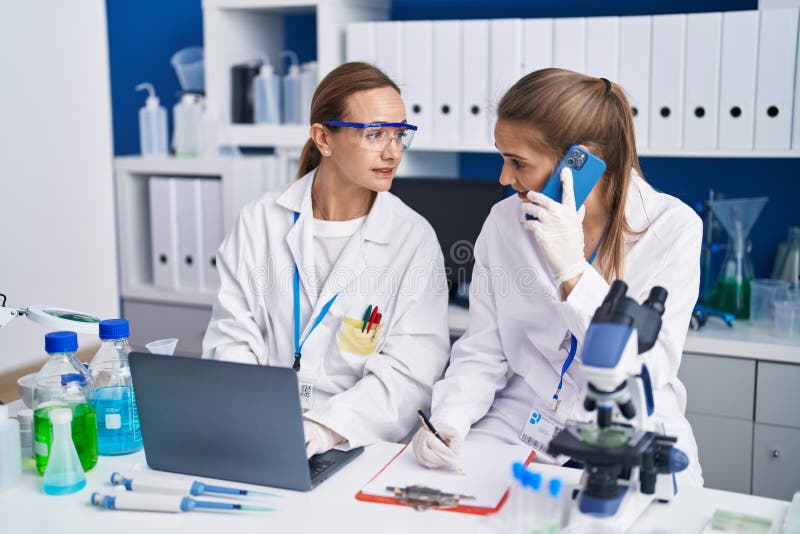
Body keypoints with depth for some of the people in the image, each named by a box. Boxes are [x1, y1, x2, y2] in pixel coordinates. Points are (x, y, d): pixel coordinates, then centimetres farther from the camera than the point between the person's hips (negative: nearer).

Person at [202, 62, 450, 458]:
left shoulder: (414, 238, 1)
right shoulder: (261, 220, 6)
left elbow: (411, 369, -7)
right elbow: (231, 339, 3)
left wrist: (328, 426, -22)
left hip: (362, 447, -1)